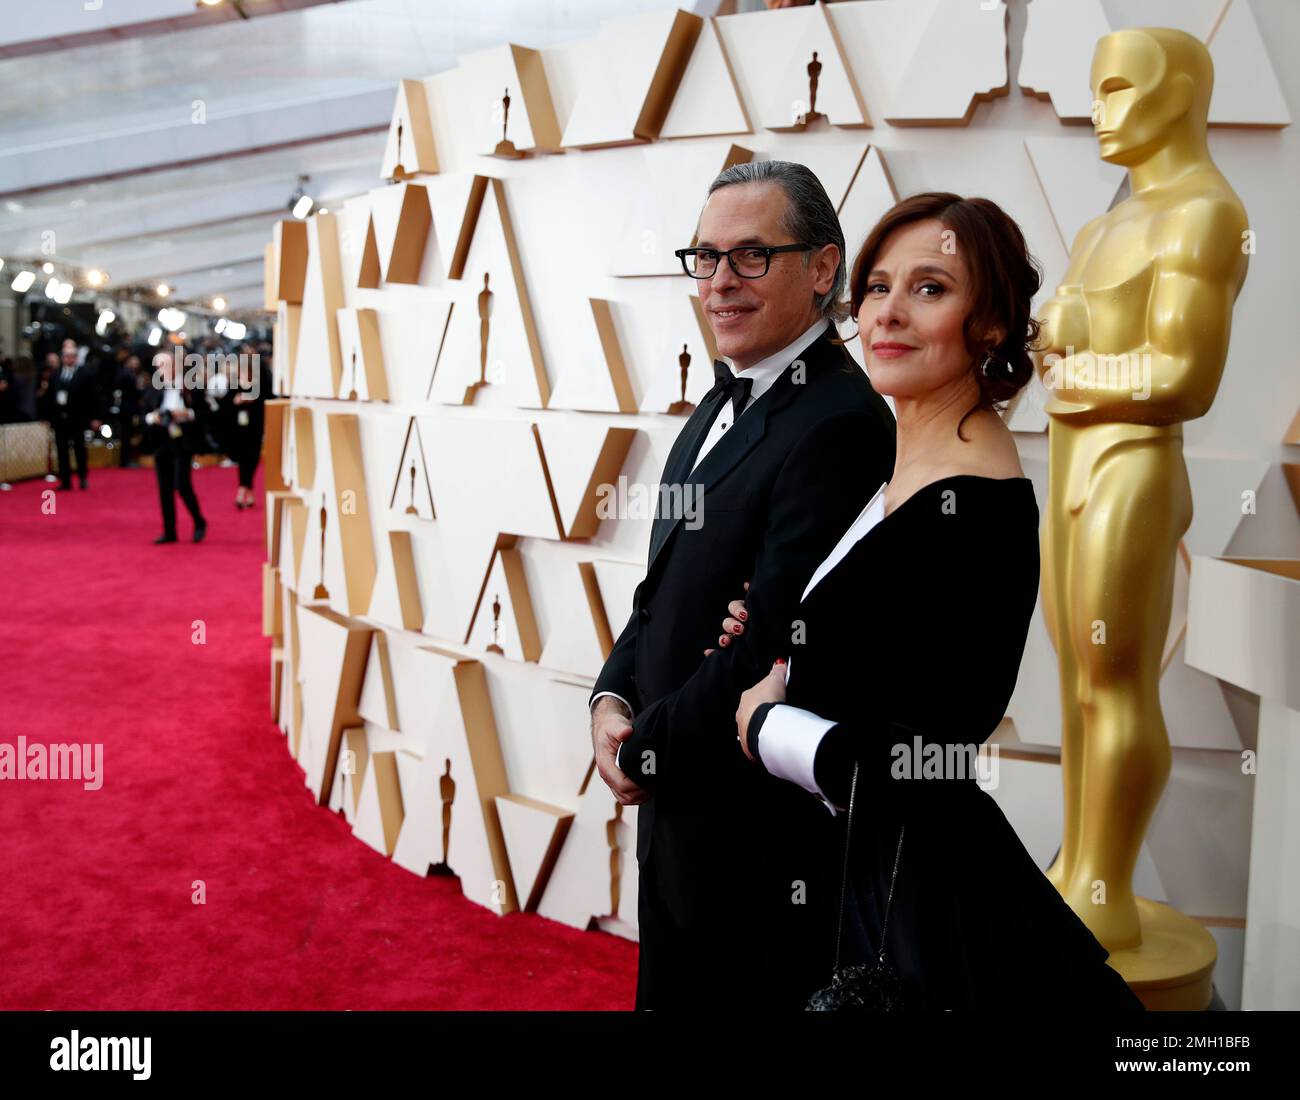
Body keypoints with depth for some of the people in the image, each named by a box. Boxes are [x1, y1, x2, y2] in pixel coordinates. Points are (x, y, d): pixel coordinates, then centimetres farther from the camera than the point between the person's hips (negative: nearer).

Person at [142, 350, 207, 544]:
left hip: (182, 441, -4)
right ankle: (169, 531, 12)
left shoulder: (187, 386, -1)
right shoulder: (153, 389, 7)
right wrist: (153, 418, -11)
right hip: (161, 441, 4)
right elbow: (145, 415, 10)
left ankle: (199, 522, 10)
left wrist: (185, 414, -18)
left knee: (182, 484, -11)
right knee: (164, 488, 5)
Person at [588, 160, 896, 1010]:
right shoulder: (725, 402, 10)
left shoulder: (840, 422, -22)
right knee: (675, 987, 23)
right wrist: (613, 700, -3)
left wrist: (645, 750, -13)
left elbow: (775, 645, -25)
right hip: (681, 816, 9)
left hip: (762, 847, -9)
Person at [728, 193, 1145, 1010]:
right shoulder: (909, 464, 4)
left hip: (911, 903, -8)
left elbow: (915, 768, -27)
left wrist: (765, 722, -12)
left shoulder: (978, 510, -24)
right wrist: (777, 666, -4)